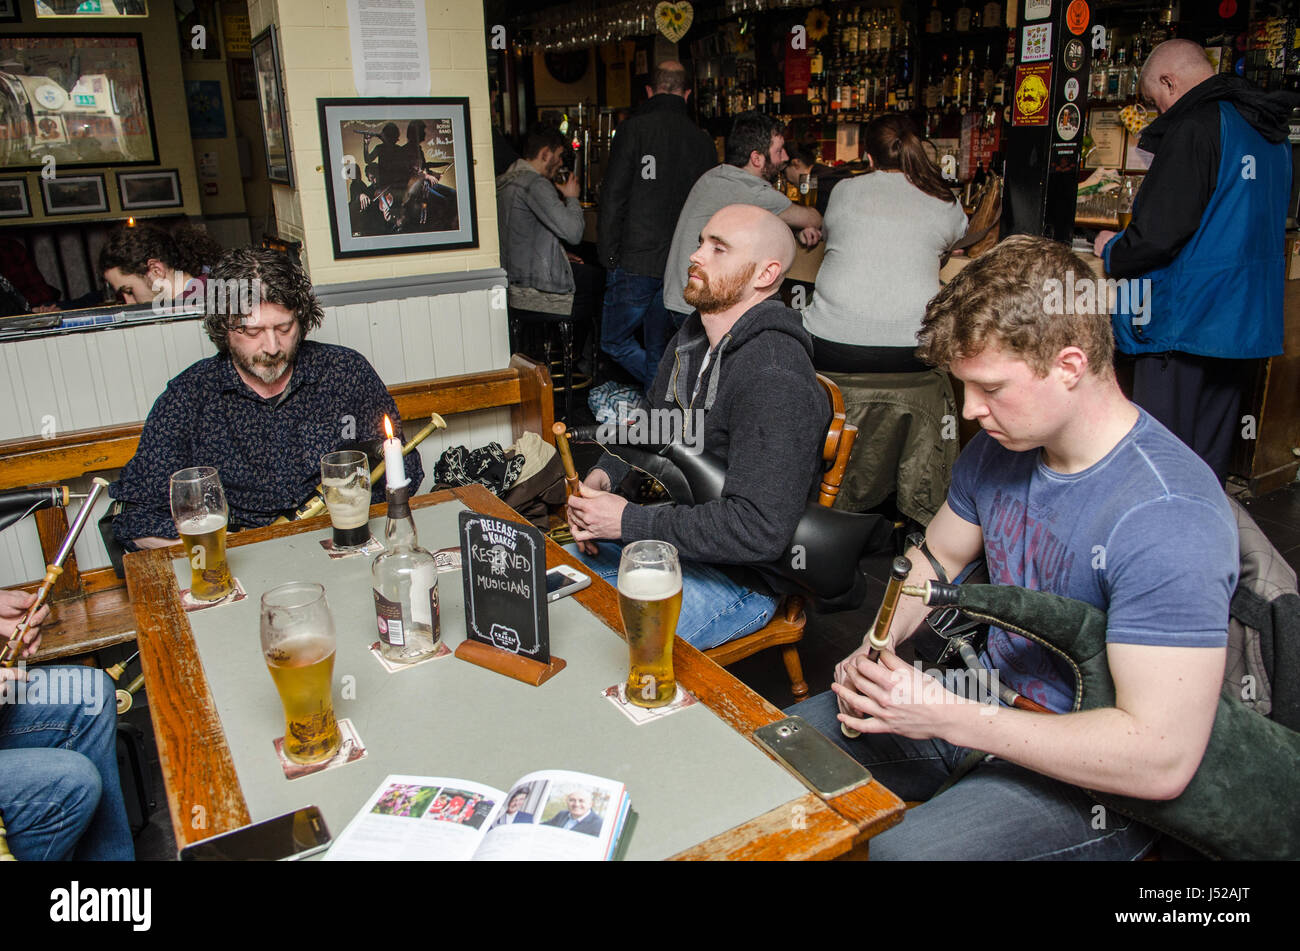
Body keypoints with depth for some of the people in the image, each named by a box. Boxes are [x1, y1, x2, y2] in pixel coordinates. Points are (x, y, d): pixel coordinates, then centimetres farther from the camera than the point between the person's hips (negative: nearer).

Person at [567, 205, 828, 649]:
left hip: (737, 577, -9)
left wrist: (628, 521, -26)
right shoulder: (690, 340, 7)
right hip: (663, 536, 9)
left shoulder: (776, 381, -26)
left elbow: (758, 529, -33)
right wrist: (602, 476, 0)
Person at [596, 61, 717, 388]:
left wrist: (608, 253, -5)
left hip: (636, 262, -5)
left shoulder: (634, 129, -6)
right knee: (657, 347, 15)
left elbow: (613, 196, -11)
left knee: (614, 341, 7)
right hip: (682, 266, 5)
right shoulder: (703, 140, 8)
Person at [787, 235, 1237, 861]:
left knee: (896, 849, -30)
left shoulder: (1167, 518, -28)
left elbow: (1162, 760, -30)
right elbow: (936, 558, 14)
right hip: (986, 706, 7)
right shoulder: (1001, 445, -3)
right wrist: (875, 648, -6)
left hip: (1090, 779, -7)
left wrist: (945, 716, -27)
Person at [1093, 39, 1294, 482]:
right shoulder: (1272, 131, 14)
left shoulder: (1195, 127, -15)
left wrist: (1112, 250, 0)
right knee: (1211, 455, 17)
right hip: (1246, 321, 9)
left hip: (1185, 320, -9)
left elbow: (1157, 234, -20)